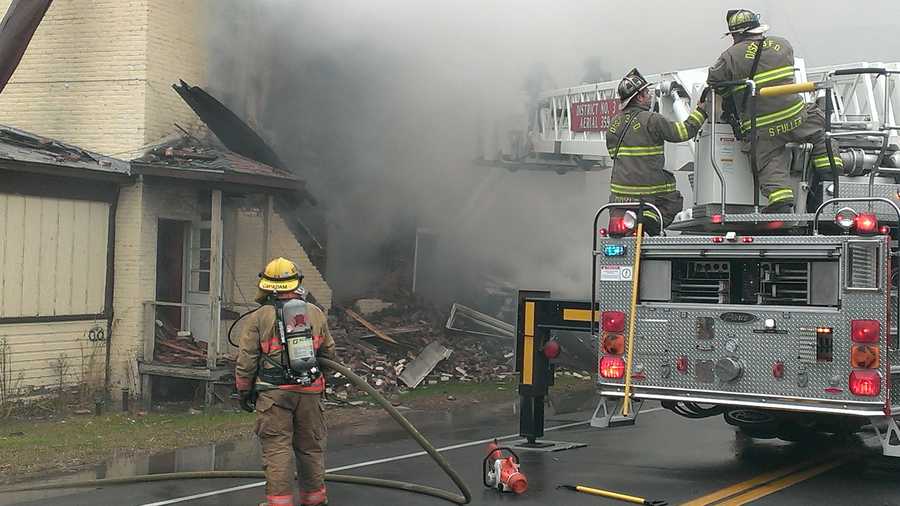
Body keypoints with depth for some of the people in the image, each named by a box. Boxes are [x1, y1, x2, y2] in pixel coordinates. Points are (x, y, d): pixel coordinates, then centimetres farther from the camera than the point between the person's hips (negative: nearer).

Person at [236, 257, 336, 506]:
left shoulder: (258, 318, -2)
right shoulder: (316, 313, 8)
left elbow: (245, 361, -2)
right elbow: (329, 352, 16)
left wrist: (244, 391, 10)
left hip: (273, 393, -3)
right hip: (310, 391, 3)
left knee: (277, 447, 1)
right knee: (310, 446, 14)